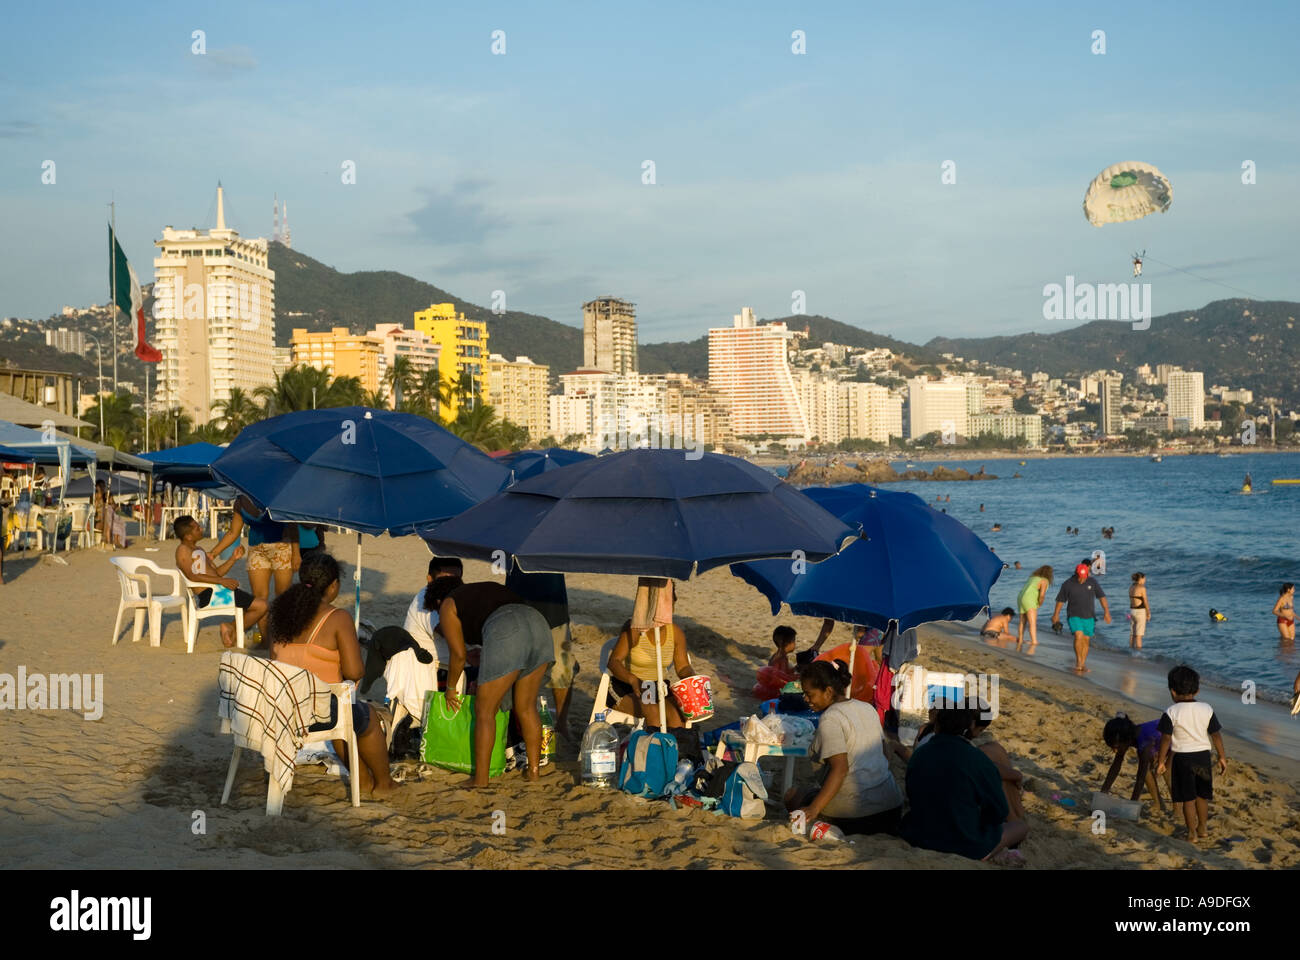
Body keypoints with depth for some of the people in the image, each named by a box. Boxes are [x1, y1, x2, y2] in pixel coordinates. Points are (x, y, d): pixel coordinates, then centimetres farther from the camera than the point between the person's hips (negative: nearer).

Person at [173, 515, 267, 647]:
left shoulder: (199, 550, 26)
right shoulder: (183, 549, -5)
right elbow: (192, 576, -19)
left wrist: (233, 558, 11)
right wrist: (222, 581, -25)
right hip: (207, 594, -10)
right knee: (261, 606, -15)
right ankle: (231, 628, -3)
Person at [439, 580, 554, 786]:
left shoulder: (448, 607, 21)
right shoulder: (487, 589, 40)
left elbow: (459, 654, 17)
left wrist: (450, 687, 32)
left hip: (506, 634, -6)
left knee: (484, 711, 7)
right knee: (527, 707, 19)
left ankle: (480, 779, 10)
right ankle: (534, 769, 23)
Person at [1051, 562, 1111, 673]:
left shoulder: (1092, 582, -5)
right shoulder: (1067, 584, -10)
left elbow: (1102, 596, -4)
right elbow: (1060, 599, 0)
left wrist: (1106, 611, -12)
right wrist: (1056, 614, 6)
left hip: (1088, 617, 2)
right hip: (1074, 616, -2)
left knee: (1085, 641, 4)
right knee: (1078, 636, -21)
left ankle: (1082, 665, 13)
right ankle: (1078, 661, -8)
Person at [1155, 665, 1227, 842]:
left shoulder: (1171, 713, -12)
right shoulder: (1207, 710, -2)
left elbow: (1166, 739, -12)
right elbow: (1216, 735, 2)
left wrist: (1161, 761, -4)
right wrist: (1222, 757, 11)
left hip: (1182, 758, -4)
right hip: (1203, 755, 4)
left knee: (1188, 798, 5)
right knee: (1202, 795, 18)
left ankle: (1191, 832, 10)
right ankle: (1202, 829, 28)